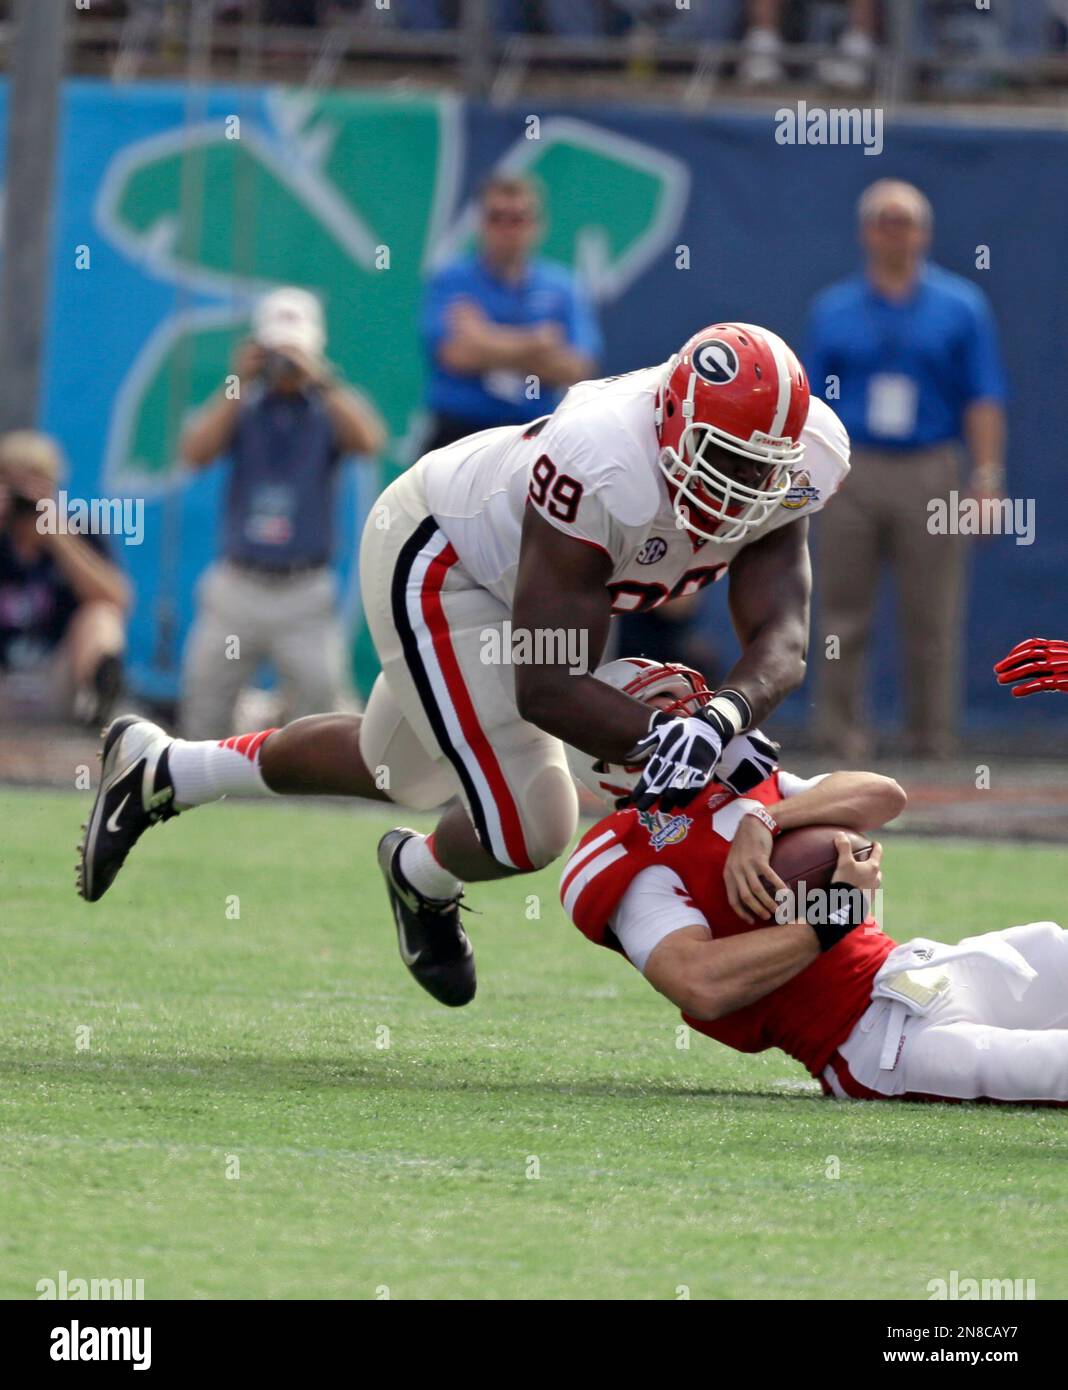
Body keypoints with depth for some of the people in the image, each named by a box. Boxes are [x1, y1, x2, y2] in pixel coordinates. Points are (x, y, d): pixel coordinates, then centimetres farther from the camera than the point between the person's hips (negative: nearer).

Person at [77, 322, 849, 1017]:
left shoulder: (801, 463, -24)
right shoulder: (601, 469, -43)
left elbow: (780, 641, -27)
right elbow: (544, 689, -40)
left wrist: (722, 716, -47)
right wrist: (662, 740, -48)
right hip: (436, 565, -8)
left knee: (399, 769, 27)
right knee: (526, 829, -13)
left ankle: (159, 770, 47)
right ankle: (425, 881, 26)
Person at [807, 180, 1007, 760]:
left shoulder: (961, 307, 6)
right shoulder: (833, 309, 10)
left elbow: (984, 399, 3)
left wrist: (986, 477, -6)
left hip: (931, 472, -1)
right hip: (852, 471, 1)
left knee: (933, 619, 1)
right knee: (844, 616, 0)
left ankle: (933, 742, 7)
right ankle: (842, 735, 5)